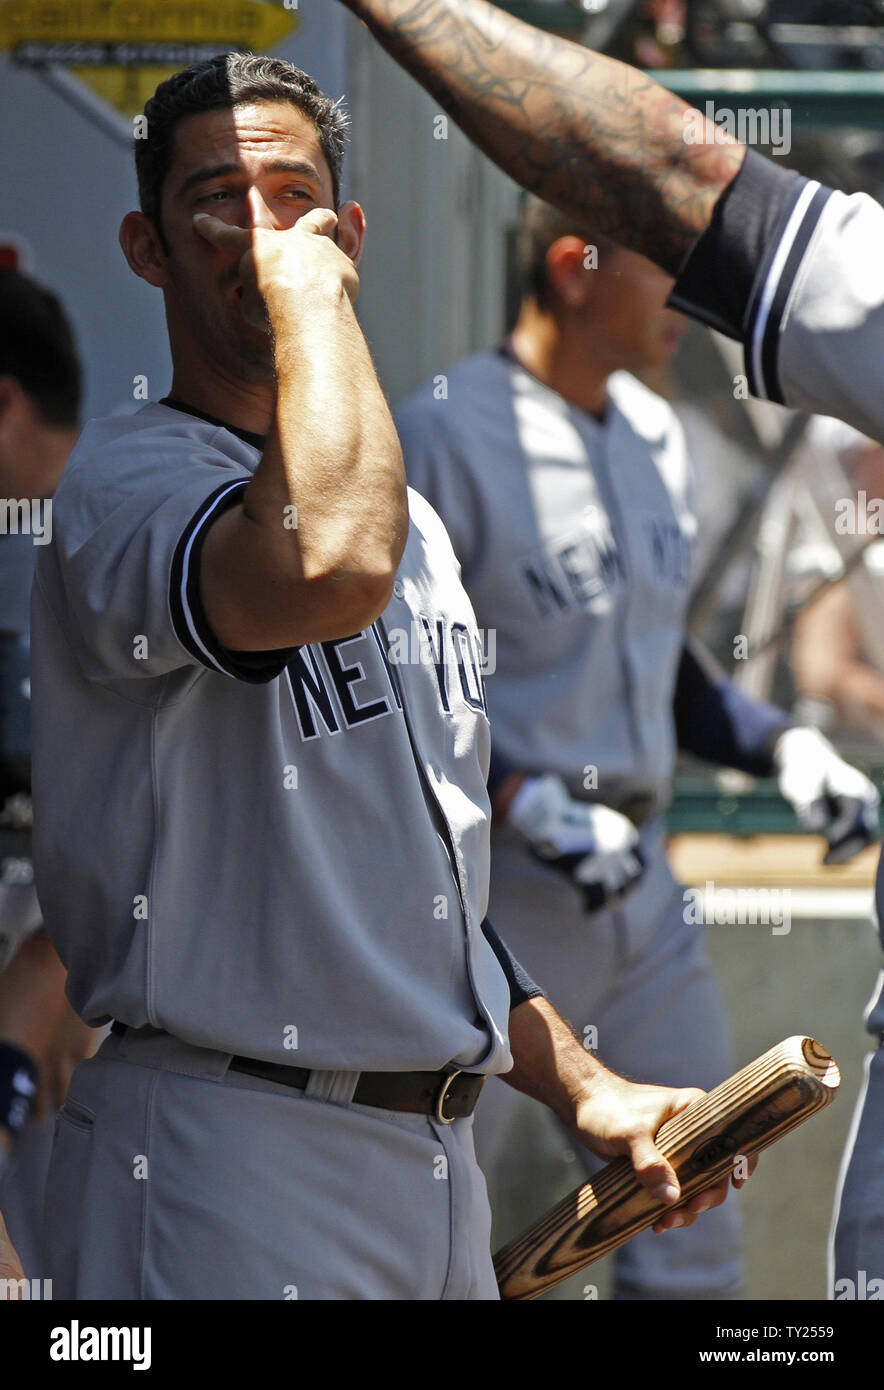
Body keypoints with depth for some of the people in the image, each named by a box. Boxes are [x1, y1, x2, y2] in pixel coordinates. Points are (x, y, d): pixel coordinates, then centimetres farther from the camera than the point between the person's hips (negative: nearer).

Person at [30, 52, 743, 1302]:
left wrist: (582, 1090, 17)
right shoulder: (125, 483, -9)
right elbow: (328, 568, -33)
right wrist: (306, 292, -19)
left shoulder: (408, 516, 20)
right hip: (224, 1157, -8)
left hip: (434, 1161, 8)